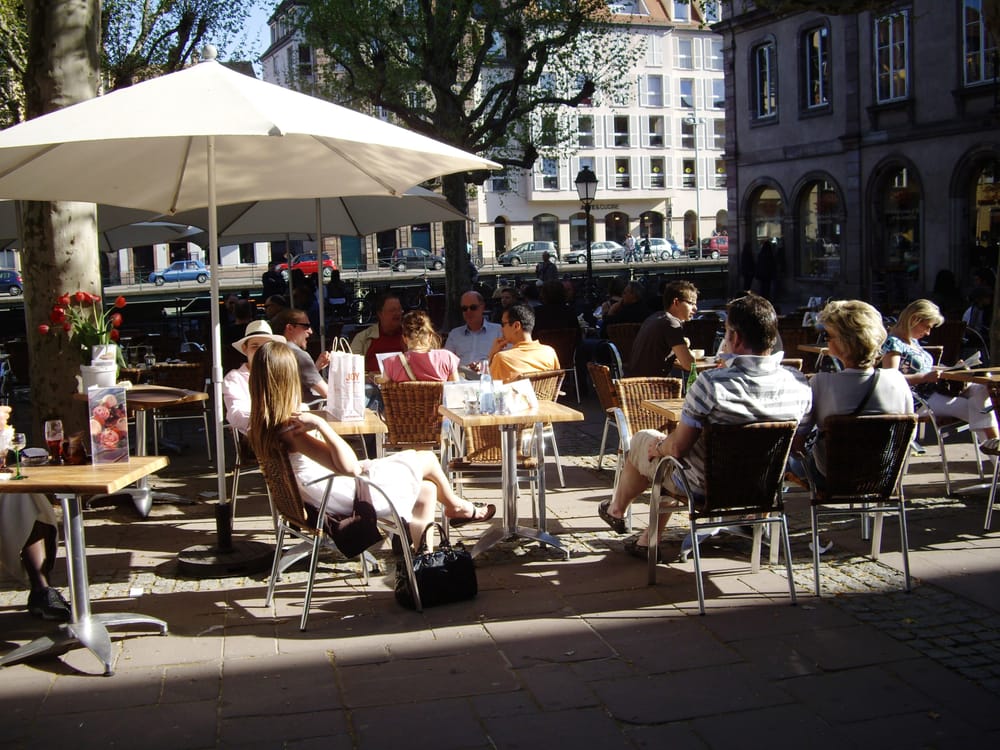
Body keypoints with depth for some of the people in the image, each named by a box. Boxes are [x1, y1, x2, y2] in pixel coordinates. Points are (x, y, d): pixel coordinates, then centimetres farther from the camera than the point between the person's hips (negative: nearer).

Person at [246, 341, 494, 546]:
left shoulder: (264, 426, -2)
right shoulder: (290, 429, -32)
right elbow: (350, 467, -35)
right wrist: (320, 424, -38)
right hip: (353, 495, -9)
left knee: (426, 490, 18)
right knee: (427, 459, 10)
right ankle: (456, 506, 39)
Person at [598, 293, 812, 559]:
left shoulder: (711, 384, -32)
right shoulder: (800, 385, -16)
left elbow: (678, 447, -23)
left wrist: (659, 447, 0)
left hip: (705, 487, -5)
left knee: (642, 440, 22)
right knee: (663, 442, 29)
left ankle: (616, 510, 48)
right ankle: (650, 539, 37)